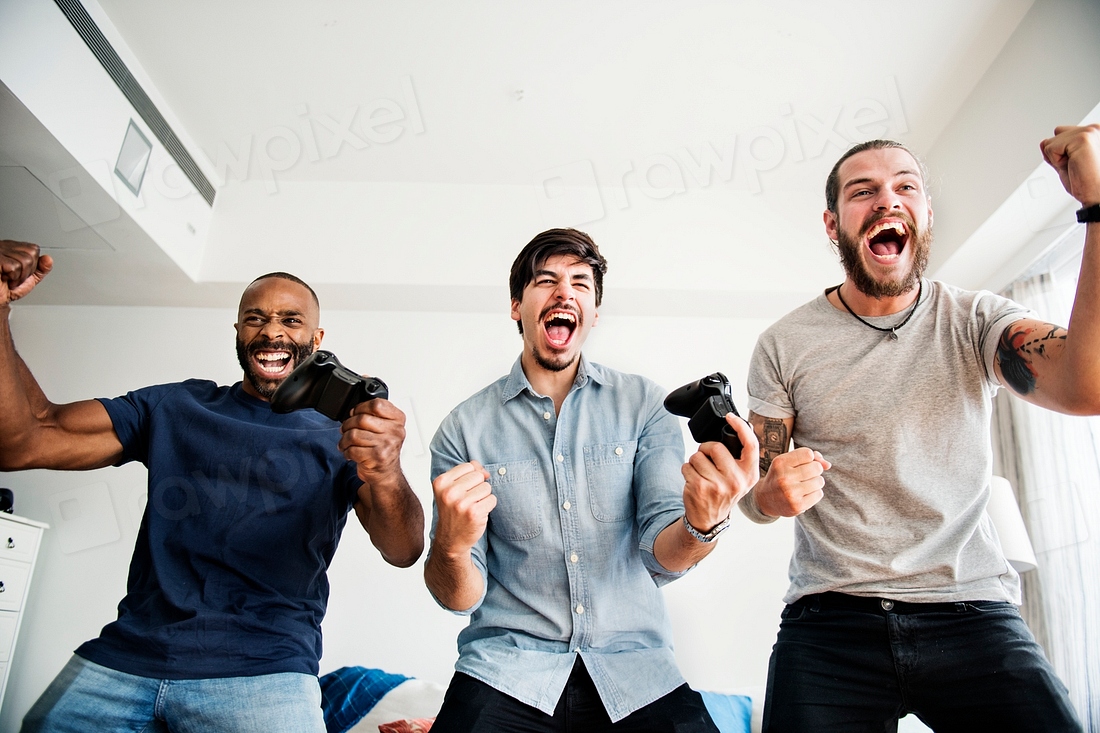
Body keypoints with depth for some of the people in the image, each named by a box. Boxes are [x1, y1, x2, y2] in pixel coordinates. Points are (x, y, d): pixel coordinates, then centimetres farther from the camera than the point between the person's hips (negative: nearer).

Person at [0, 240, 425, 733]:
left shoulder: (342, 436, 3)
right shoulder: (174, 408, 11)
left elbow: (402, 552, -11)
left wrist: (387, 477, -33)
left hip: (261, 675, -2)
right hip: (122, 658, 3)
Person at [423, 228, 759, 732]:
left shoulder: (642, 405, 1)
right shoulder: (465, 429, -2)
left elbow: (661, 555, -6)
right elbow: (460, 598, -2)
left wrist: (702, 524, -28)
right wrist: (450, 545, -24)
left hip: (633, 668, 2)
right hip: (509, 667, -1)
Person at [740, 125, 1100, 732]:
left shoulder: (978, 322, 2)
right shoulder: (784, 345, 2)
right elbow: (755, 496, 5)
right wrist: (772, 495, -20)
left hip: (970, 613, 0)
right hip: (829, 622, 0)